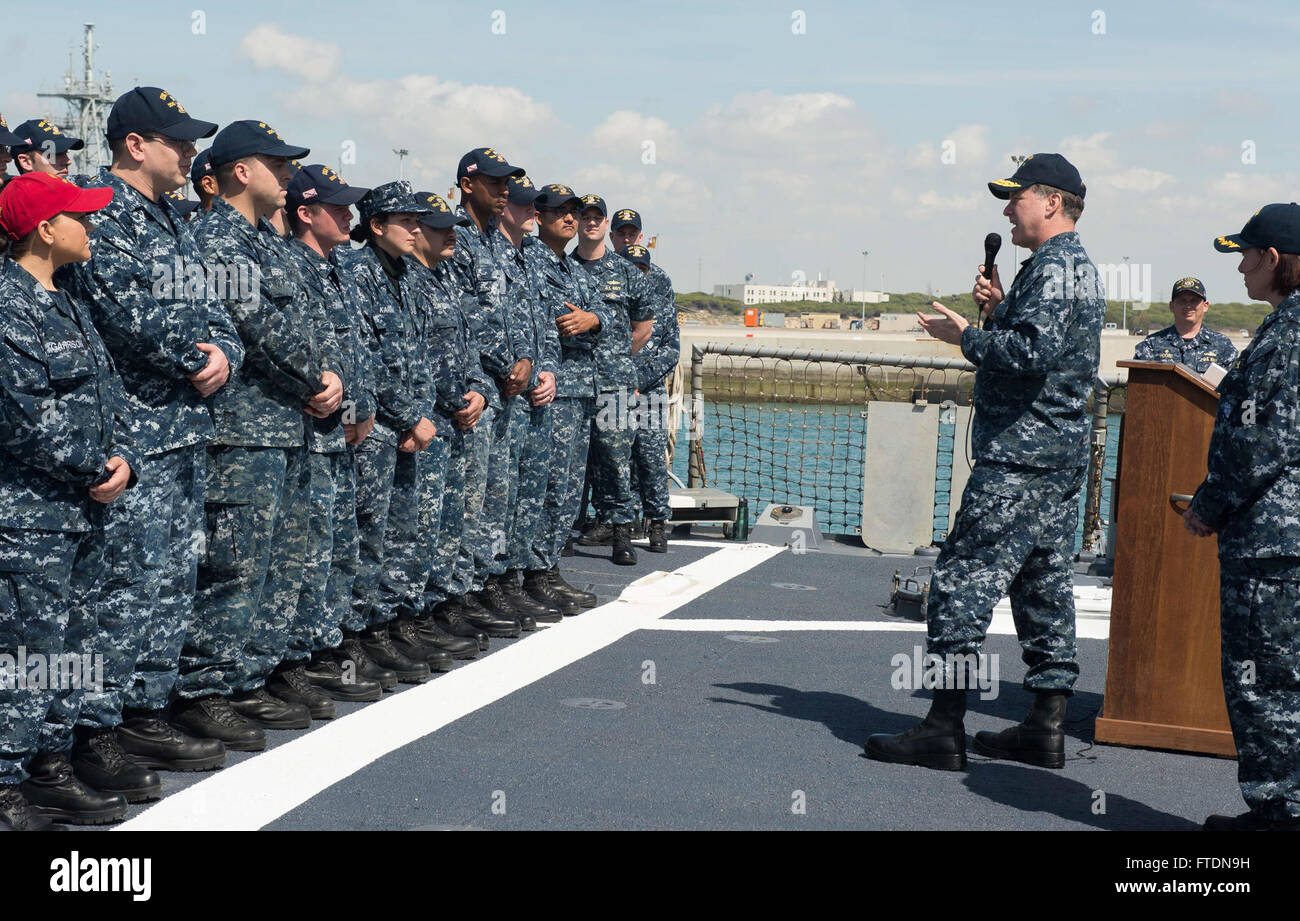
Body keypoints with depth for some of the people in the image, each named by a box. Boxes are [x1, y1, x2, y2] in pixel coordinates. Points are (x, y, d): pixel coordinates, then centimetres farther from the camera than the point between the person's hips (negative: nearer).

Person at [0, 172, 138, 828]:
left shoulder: (67, 306, 16)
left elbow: (106, 395, 15)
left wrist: (122, 460, -3)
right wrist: (96, 468, -12)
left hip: (84, 511, 10)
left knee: (70, 648, 14)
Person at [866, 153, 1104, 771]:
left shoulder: (1052, 267, -13)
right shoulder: (1079, 267, 20)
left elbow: (1032, 352, -25)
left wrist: (966, 336, -12)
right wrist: (999, 310, 10)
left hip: (1020, 456, -11)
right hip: (1062, 457, 11)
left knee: (964, 578, -10)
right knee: (1044, 584, 12)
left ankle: (944, 729, -10)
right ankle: (1046, 728, 15)